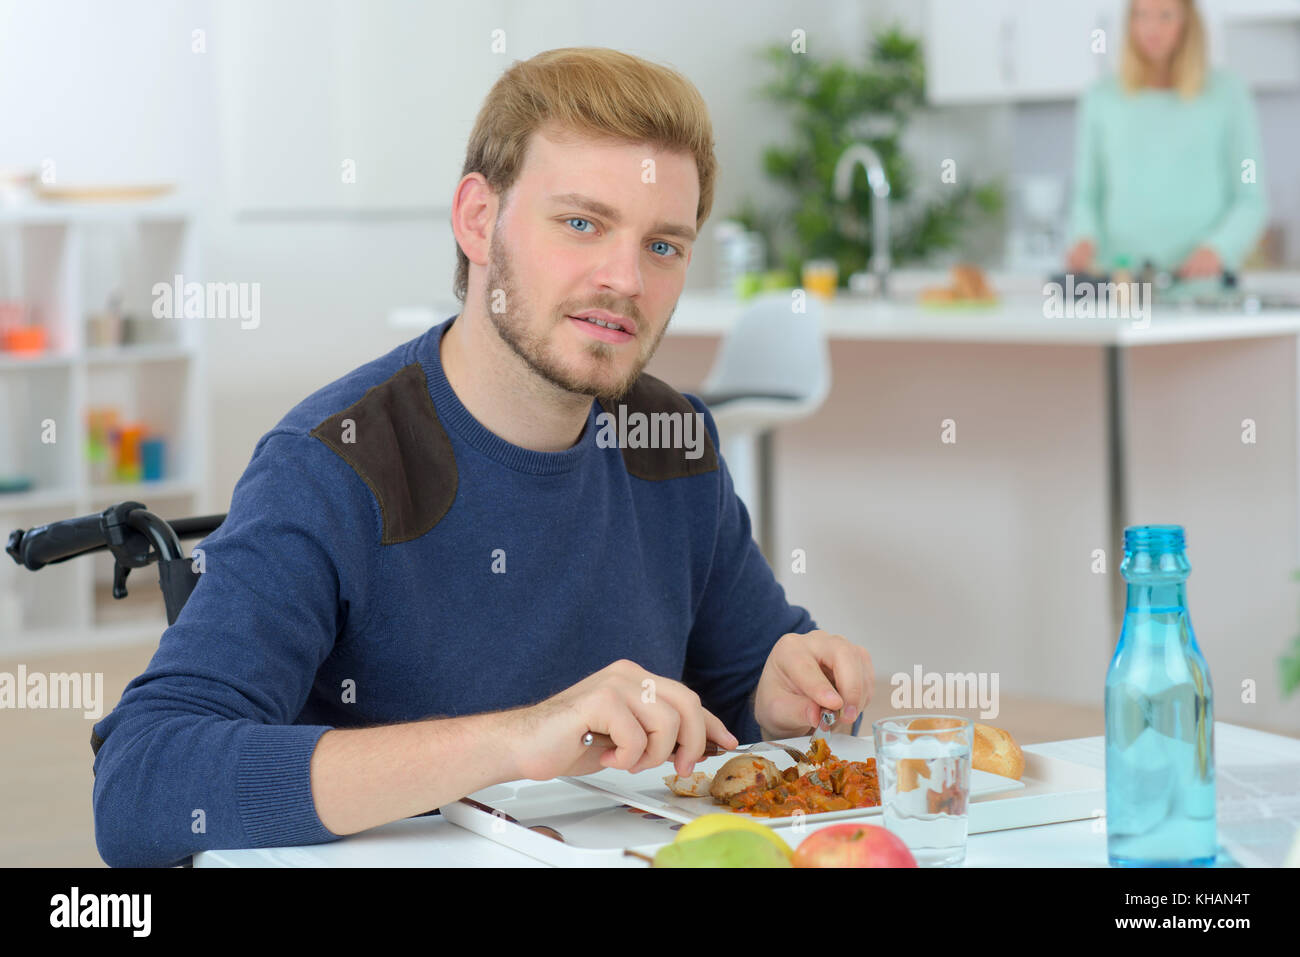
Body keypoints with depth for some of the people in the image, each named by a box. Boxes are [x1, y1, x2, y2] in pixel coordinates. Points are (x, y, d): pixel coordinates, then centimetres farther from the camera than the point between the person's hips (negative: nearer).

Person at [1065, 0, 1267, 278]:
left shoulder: (1227, 95, 5)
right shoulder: (1101, 99, 11)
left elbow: (1251, 202, 5)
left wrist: (1216, 250, -11)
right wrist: (1084, 240, -5)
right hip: (1120, 277, 1)